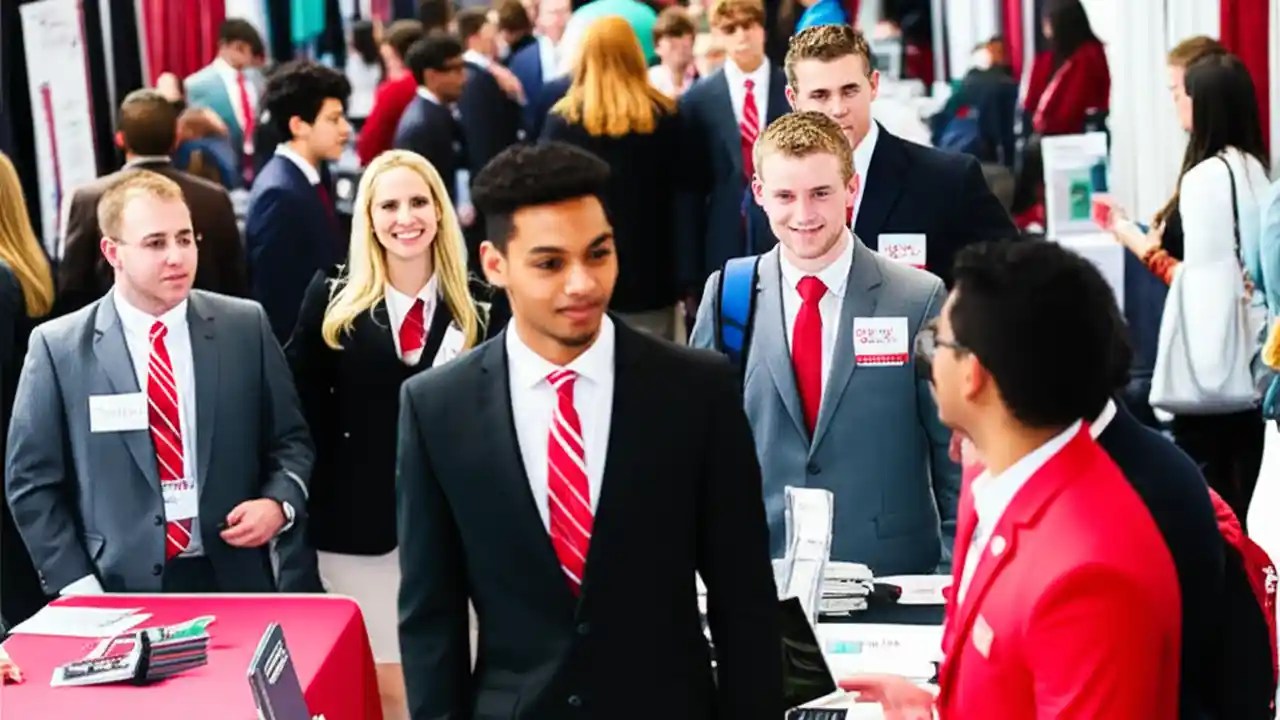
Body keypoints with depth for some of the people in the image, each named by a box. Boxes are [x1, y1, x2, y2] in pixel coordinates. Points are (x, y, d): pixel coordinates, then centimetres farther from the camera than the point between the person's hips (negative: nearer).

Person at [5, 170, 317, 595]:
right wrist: (80, 593, -8)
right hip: (118, 595, -2)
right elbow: (32, 482, -1)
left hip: (234, 585, 2)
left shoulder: (245, 327, 2)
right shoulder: (58, 348, -3)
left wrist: (279, 503, -10)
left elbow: (290, 441, 9)